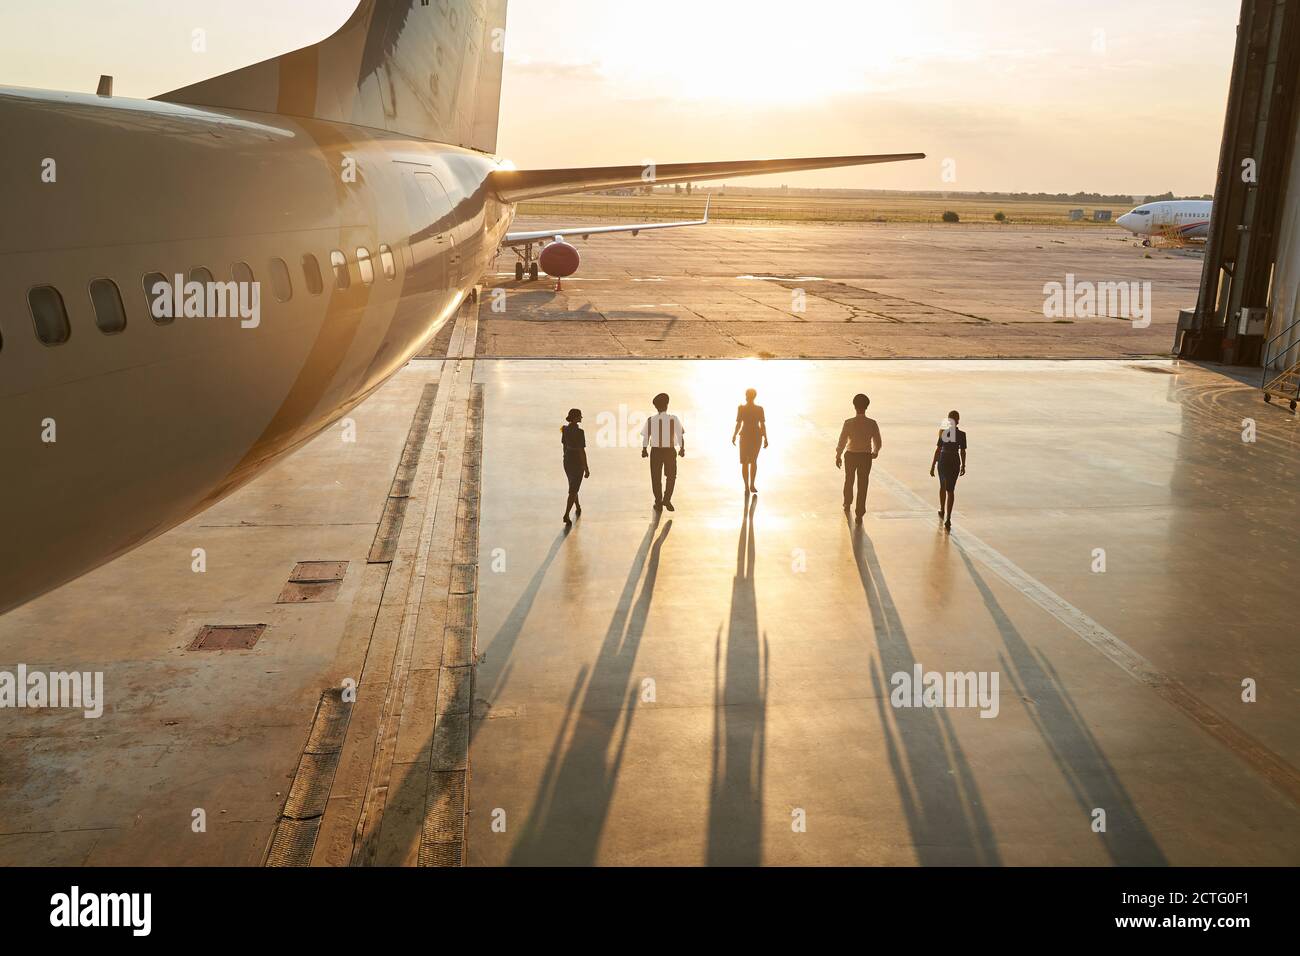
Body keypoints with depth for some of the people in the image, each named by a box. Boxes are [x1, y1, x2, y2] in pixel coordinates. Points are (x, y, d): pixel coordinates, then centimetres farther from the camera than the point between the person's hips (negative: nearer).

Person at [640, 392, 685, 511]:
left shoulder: (650, 420, -6)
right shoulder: (674, 419, -9)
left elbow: (645, 437, -3)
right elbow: (680, 436, -6)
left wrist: (644, 450, 12)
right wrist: (682, 448, 8)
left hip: (655, 451, 1)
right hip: (670, 451, -1)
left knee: (656, 478, 13)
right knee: (671, 476, 16)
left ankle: (658, 502, 17)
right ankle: (667, 499, 4)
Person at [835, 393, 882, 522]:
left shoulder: (848, 423, -17)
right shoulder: (872, 424, -11)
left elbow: (842, 442, -11)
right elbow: (878, 443, -1)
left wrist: (838, 457, 4)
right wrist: (875, 452, 20)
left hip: (850, 456, 0)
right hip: (865, 457, 0)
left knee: (849, 481, 24)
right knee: (862, 486, 6)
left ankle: (847, 505, 45)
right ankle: (859, 515, 4)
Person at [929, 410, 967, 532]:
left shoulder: (943, 433, -7)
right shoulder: (961, 434, -6)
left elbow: (938, 450, -6)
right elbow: (963, 452, -2)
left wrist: (933, 466, -1)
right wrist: (963, 466, 11)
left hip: (943, 461, 1)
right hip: (955, 462, -1)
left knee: (943, 486, 24)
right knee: (950, 490, 2)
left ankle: (942, 511, 40)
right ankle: (948, 519, -7)